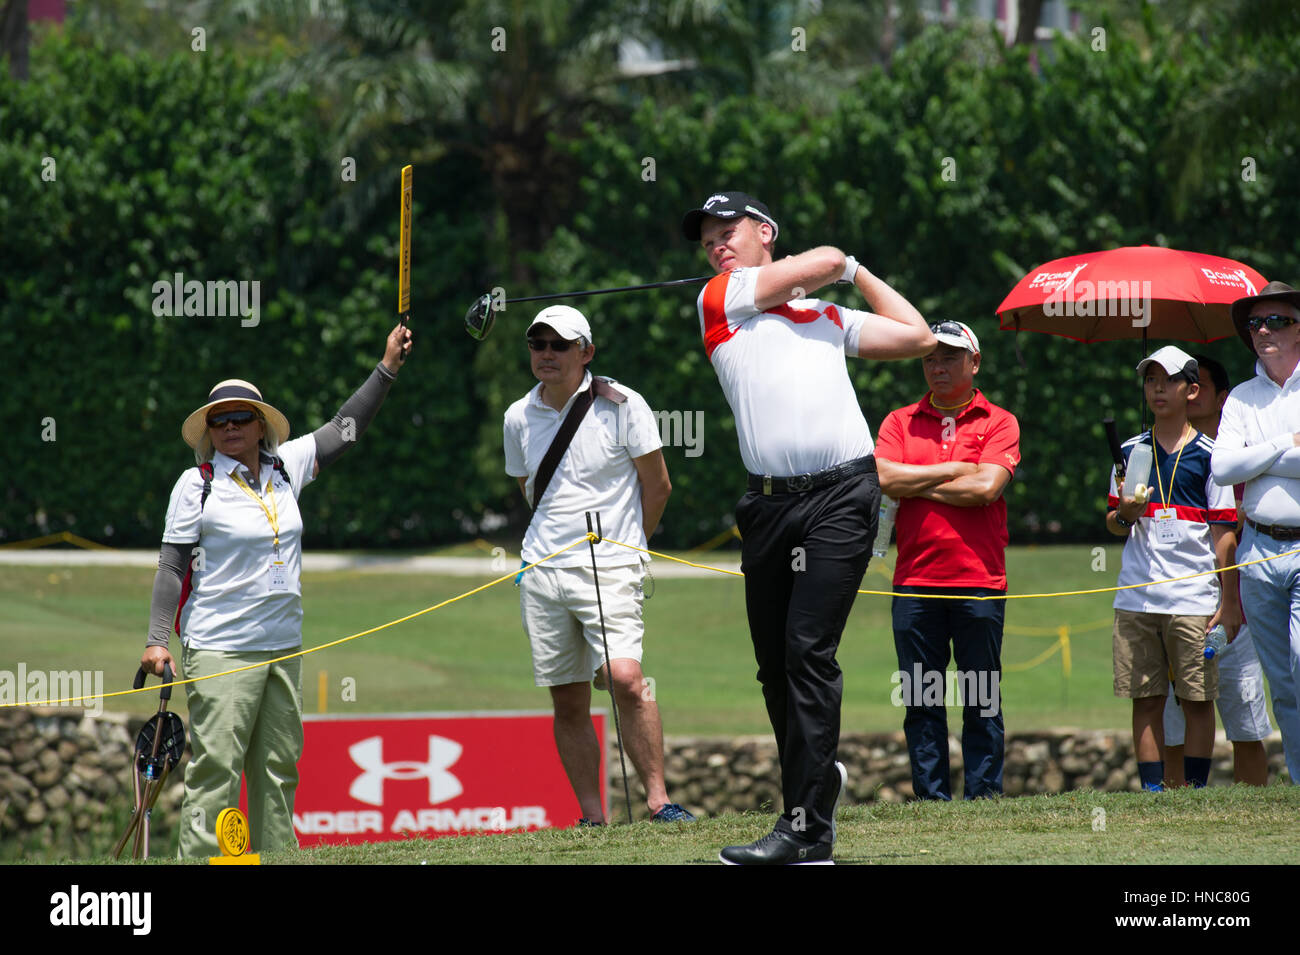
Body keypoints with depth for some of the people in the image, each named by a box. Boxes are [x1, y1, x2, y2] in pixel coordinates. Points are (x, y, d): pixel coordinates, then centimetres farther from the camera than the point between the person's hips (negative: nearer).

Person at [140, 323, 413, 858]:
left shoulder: (284, 467, 8)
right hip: (219, 649, -6)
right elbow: (173, 565, -4)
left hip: (283, 646, 6)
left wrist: (387, 368, 15)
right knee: (216, 768, -11)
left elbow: (344, 430, 17)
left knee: (278, 768, 8)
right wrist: (158, 639, -9)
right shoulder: (198, 483, -4)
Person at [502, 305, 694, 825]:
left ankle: (657, 799, -14)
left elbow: (657, 485, 3)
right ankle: (592, 818, 8)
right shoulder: (519, 418, 8)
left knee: (625, 678, -21)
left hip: (609, 568, -4)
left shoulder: (620, 405, -5)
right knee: (568, 702, 3)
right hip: (540, 569, 4)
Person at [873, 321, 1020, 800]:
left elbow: (986, 487, -9)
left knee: (981, 702, 1)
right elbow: (882, 477, -5)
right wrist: (956, 470, -4)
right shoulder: (900, 423, 12)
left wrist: (915, 486, -2)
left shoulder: (998, 423, 6)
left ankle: (984, 796, 4)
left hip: (979, 582, -2)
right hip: (915, 580, 2)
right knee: (921, 701, 1)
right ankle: (931, 799, 5)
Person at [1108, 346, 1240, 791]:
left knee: (1197, 699, -2)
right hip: (1137, 598, 3)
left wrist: (1229, 600, -3)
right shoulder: (1130, 452, 11)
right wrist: (1124, 515, -6)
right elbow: (1112, 523, 18)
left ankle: (1196, 789, 4)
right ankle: (1152, 789, 4)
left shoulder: (1208, 454, 2)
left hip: (1194, 599, -3)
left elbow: (1223, 532, 2)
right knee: (1145, 699, 1)